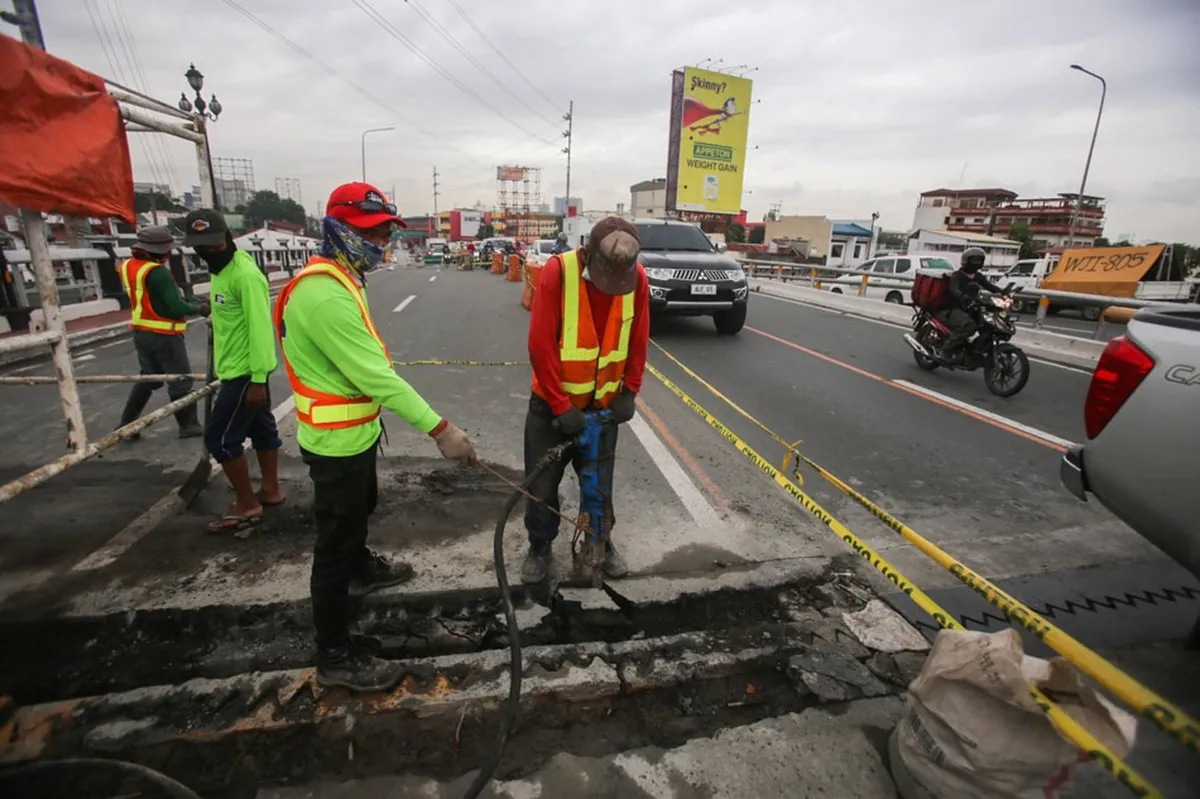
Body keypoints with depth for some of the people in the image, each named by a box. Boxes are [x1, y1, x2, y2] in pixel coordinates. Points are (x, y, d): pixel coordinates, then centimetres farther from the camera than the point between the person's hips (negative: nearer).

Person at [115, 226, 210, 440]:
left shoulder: (127, 266, 4)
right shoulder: (157, 272, -22)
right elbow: (176, 308, -22)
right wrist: (198, 308, -4)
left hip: (141, 332, 8)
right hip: (164, 335, -8)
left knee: (148, 378, 19)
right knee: (181, 381, 4)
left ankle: (126, 424, 22)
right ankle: (189, 426, 12)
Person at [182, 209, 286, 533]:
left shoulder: (245, 274, -19)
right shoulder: (220, 271, 11)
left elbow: (259, 328, -23)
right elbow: (228, 322, 14)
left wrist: (257, 379, -24)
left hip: (246, 372, -10)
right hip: (239, 369, 10)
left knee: (220, 437, -3)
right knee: (261, 429, 16)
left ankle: (246, 505, 9)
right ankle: (270, 490, 29)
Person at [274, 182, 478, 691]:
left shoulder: (341, 279, 7)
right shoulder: (325, 294, -27)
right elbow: (375, 376, -31)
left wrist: (371, 417, 18)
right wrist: (440, 429, -31)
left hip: (354, 431, 10)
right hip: (336, 442, -10)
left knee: (361, 509, 31)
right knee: (335, 542, 2)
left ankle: (362, 570, 58)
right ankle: (335, 656, 18)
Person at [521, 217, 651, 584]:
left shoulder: (638, 278, -10)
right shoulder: (558, 271, -21)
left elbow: (639, 340, 0)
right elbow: (540, 344, -21)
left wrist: (629, 391, -4)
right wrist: (560, 405, -21)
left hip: (604, 402, 3)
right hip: (552, 402, -2)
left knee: (600, 482, 15)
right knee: (542, 483, 10)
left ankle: (602, 542, 38)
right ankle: (540, 547, 32)